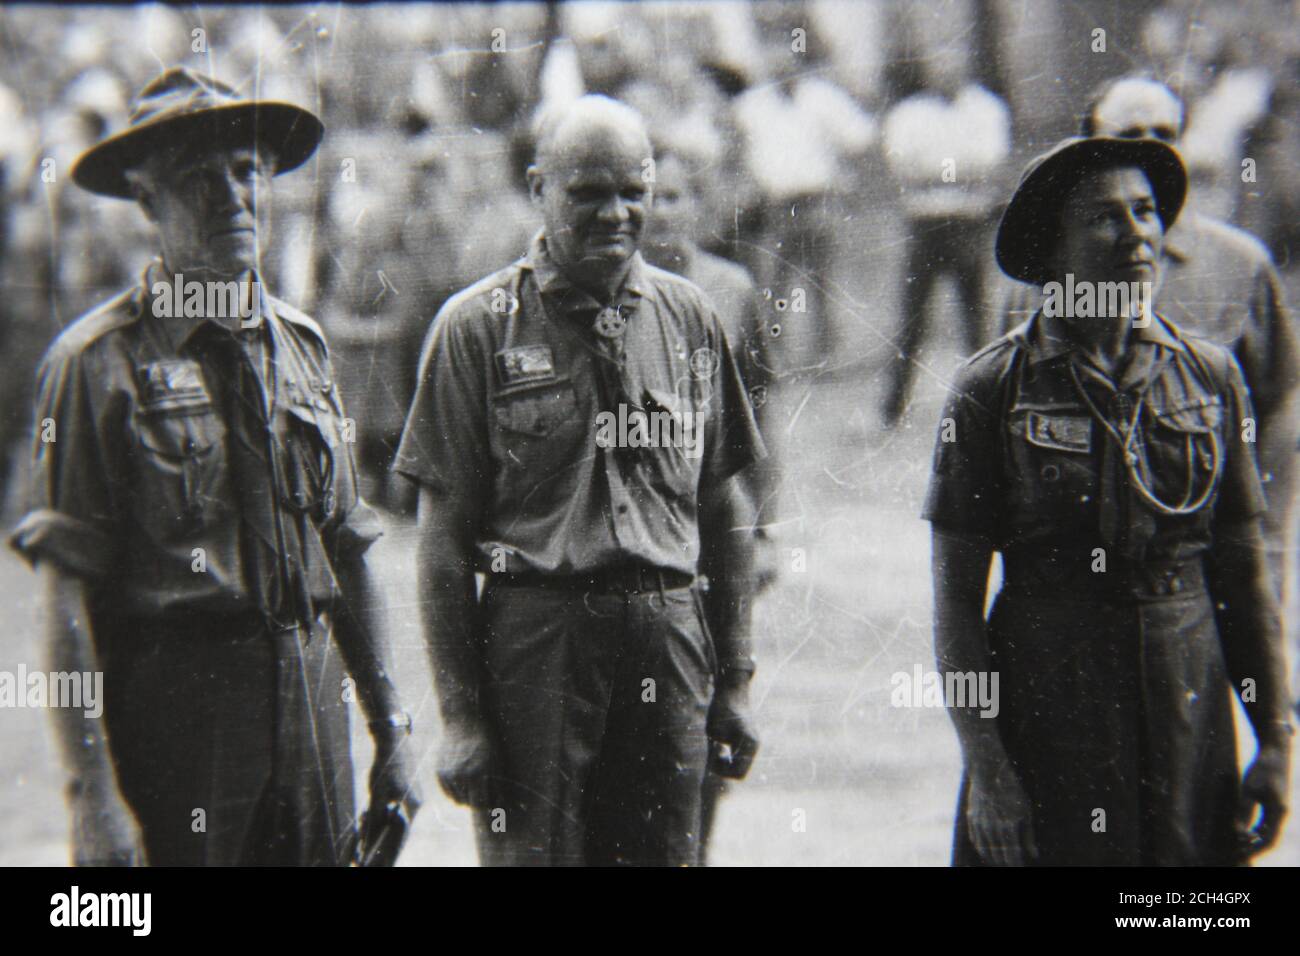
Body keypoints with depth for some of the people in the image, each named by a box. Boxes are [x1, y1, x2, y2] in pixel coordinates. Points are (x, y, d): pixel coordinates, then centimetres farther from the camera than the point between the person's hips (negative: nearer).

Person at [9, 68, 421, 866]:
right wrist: (93, 788, -16)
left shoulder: (303, 346, 13)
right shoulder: (99, 361, -6)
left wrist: (390, 729, 14)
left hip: (312, 693, 6)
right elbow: (66, 590, -11)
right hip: (171, 702, -5)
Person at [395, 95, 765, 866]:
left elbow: (725, 512, 14)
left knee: (666, 853, 8)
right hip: (533, 633, -3)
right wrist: (460, 714, -7)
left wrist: (734, 679, 10)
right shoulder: (478, 327, -1)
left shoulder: (691, 319, 10)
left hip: (669, 642, 3)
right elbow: (445, 537, -3)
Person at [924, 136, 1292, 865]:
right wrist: (986, 770, -11)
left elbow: (1246, 570, 8)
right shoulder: (994, 389, -5)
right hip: (1044, 715, -3)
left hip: (1191, 712, 3)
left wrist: (1275, 739, 3)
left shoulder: (1211, 375, 5)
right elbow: (956, 598, -6)